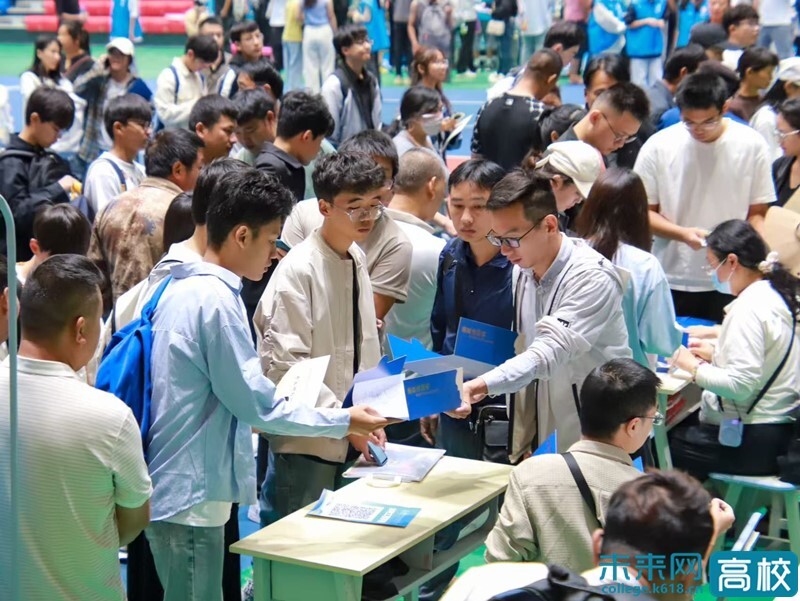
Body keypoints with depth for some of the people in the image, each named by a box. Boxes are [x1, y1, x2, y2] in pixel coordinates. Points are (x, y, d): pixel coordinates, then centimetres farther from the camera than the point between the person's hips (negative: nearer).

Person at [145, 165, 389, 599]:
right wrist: (345, 422, -9)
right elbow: (255, 404, -18)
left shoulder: (181, 286, 9)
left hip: (168, 484, 10)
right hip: (189, 497, -10)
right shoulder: (216, 299, -20)